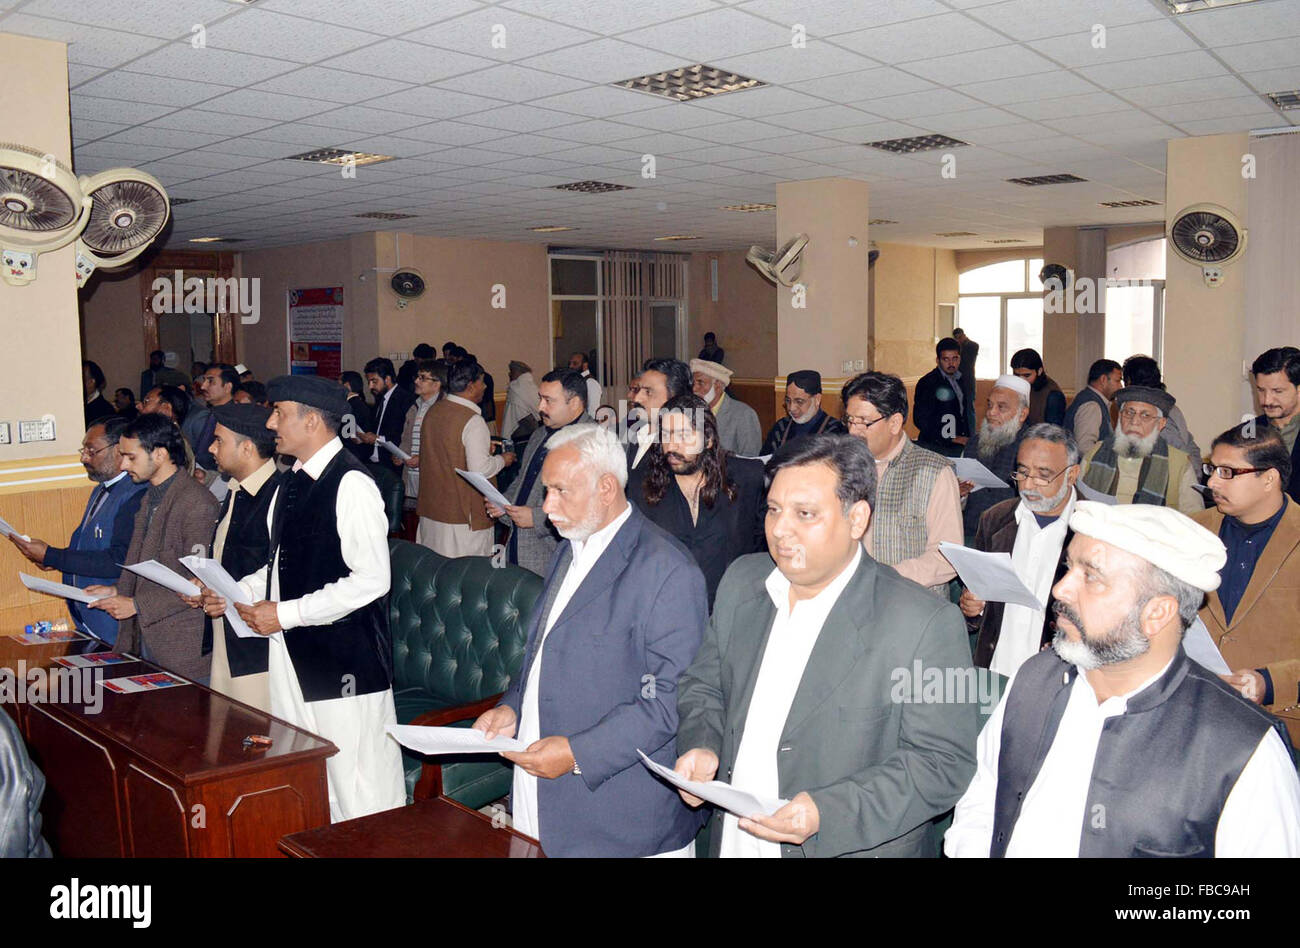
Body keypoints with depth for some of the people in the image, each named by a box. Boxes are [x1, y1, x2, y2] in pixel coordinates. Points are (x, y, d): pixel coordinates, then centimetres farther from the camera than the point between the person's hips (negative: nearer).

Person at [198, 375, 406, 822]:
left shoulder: (351, 484, -16)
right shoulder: (292, 483, 12)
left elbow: (372, 579, -21)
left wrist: (285, 614, -17)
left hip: (344, 662, -9)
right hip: (291, 656, 9)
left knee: (359, 794, -1)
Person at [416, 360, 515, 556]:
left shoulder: (433, 411, 6)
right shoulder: (472, 420, -18)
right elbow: (480, 469, -21)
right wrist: (502, 459, -2)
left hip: (431, 509, 8)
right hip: (463, 514, -8)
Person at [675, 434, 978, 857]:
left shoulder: (926, 624, -19)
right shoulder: (741, 581, -1)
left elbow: (943, 762, -18)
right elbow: (702, 684, 9)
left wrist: (828, 814, -27)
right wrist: (700, 743, -11)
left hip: (852, 847, -5)